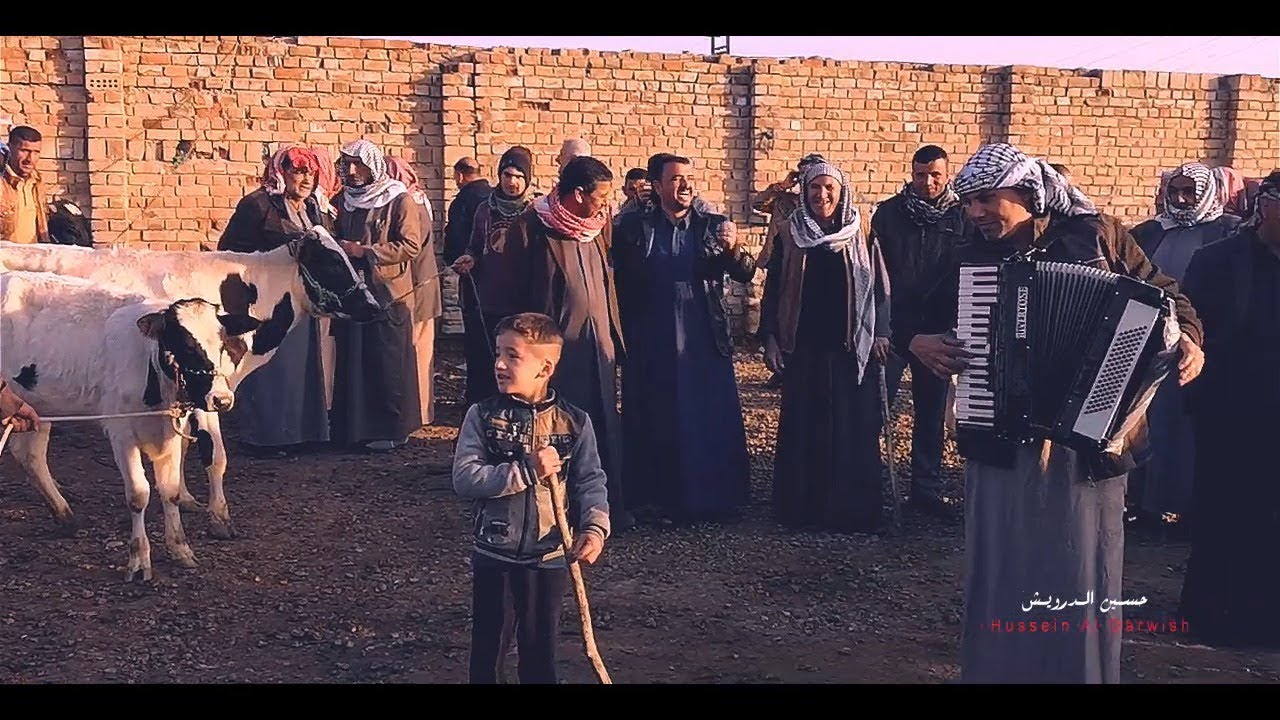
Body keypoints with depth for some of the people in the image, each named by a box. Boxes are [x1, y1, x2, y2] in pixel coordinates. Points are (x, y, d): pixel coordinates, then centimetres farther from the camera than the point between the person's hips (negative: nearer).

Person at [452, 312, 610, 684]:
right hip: (494, 556, 0)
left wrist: (595, 528, -21)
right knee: (488, 646, 12)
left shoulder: (575, 422, -5)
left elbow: (591, 481, -3)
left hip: (549, 557, 0)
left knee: (541, 647, 14)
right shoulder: (483, 416, -6)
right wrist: (527, 470, -23)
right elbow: (464, 478, -15)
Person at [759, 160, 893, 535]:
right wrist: (770, 338, 0)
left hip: (852, 349, 0)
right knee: (802, 429, 4)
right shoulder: (789, 237, 5)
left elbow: (880, 288, 5)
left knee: (853, 429, 1)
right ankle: (801, 508, 13)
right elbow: (772, 290, 6)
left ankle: (852, 509, 10)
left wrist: (881, 333, -3)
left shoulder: (862, 237, 3)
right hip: (803, 349, 1)